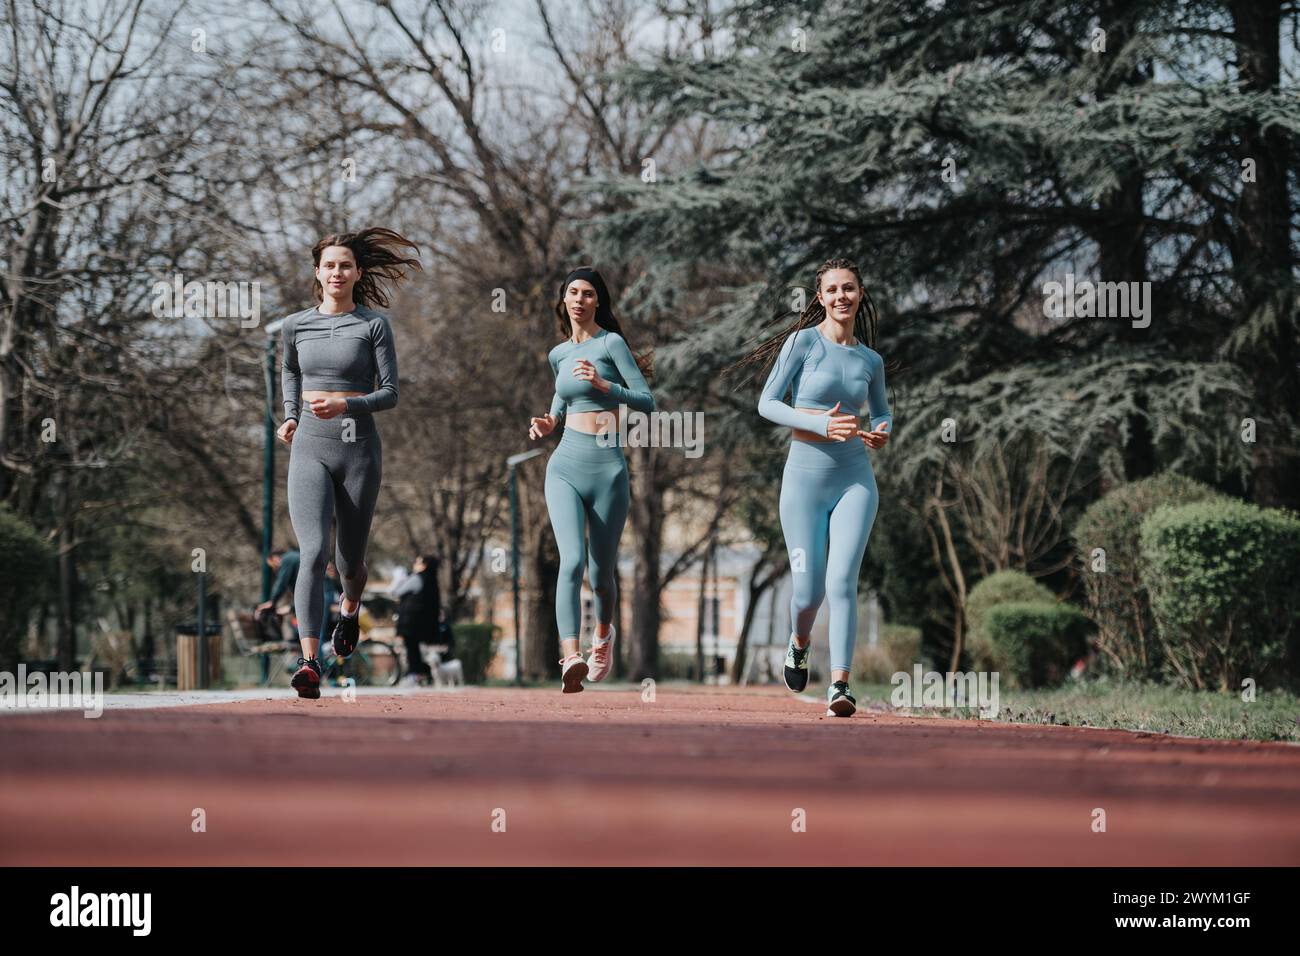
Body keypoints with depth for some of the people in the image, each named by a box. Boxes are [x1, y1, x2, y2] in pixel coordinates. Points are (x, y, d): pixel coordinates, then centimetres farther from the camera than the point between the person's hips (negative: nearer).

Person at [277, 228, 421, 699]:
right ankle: (309, 662, -26)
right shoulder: (295, 325, 7)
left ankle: (350, 608, 49)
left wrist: (344, 404, -19)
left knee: (350, 558, 11)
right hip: (310, 448, 1)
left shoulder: (374, 325, -1)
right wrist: (290, 416, 14)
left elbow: (390, 392, -3)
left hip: (359, 448, -1)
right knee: (313, 551, -18)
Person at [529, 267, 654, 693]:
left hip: (608, 467, -2)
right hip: (566, 466, 2)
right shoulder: (558, 354, 14)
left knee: (602, 570, 9)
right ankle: (570, 658, -32)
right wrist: (547, 422, 15)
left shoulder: (611, 343, -1)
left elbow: (647, 402, -6)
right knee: (572, 561, -19)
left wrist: (605, 385, -18)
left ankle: (603, 632, 42)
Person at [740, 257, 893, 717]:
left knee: (842, 581, -15)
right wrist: (823, 425, -19)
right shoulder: (803, 342, -3)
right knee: (808, 591, 3)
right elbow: (767, 404, -7)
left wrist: (882, 431, 2)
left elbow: (882, 411, 26)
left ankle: (839, 686, -19)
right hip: (805, 477, -2)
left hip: (855, 480, 2)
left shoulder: (871, 360, 9)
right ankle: (799, 643, 38)